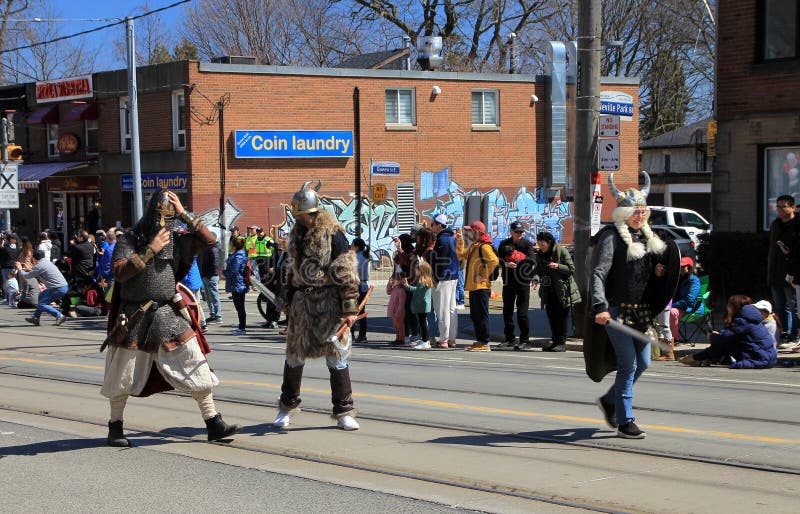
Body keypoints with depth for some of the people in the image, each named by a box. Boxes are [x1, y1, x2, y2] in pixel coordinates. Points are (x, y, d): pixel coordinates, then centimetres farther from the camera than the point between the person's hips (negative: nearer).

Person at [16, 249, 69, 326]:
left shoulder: (39, 266, -10)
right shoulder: (47, 262, 18)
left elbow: (27, 276, 0)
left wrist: (20, 270, 17)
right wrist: (31, 270, 37)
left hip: (58, 289, -10)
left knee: (41, 305, -4)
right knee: (41, 296, 25)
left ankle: (59, 316, -12)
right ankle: (35, 318, 29)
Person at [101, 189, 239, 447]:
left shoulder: (176, 240, 6)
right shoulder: (129, 240, -4)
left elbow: (209, 239, -3)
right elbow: (119, 272, -17)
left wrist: (184, 214, -9)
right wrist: (151, 250, -21)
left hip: (169, 312, 3)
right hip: (135, 316, -2)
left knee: (195, 364, -4)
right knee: (122, 374, 5)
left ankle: (214, 424, 0)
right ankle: (115, 428, 23)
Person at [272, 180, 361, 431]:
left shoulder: (332, 233, -10)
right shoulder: (297, 234, 11)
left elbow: (347, 273, -12)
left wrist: (350, 308, -16)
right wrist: (289, 300, 21)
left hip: (328, 302, -5)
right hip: (302, 300, 6)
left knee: (335, 354, -3)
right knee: (295, 354, 10)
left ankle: (344, 412, 6)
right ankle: (287, 407, 25)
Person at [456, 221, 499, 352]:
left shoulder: (484, 247, -14)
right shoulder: (473, 246, 17)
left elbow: (494, 261, -26)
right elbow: (461, 256, 27)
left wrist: (484, 275, -19)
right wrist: (460, 241, 15)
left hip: (481, 287, -10)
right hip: (473, 286, 10)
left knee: (482, 315, -7)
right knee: (475, 315, 14)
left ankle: (485, 343, -5)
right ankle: (479, 341, 20)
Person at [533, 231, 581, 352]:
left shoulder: (562, 251, -8)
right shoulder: (540, 255, 9)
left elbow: (572, 269, -8)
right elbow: (538, 270, 11)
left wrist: (558, 266, -23)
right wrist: (536, 279, -11)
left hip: (562, 291, -6)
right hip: (549, 291, 6)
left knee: (561, 317, -5)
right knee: (551, 317, 7)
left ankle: (562, 342, -1)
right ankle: (555, 341, 15)